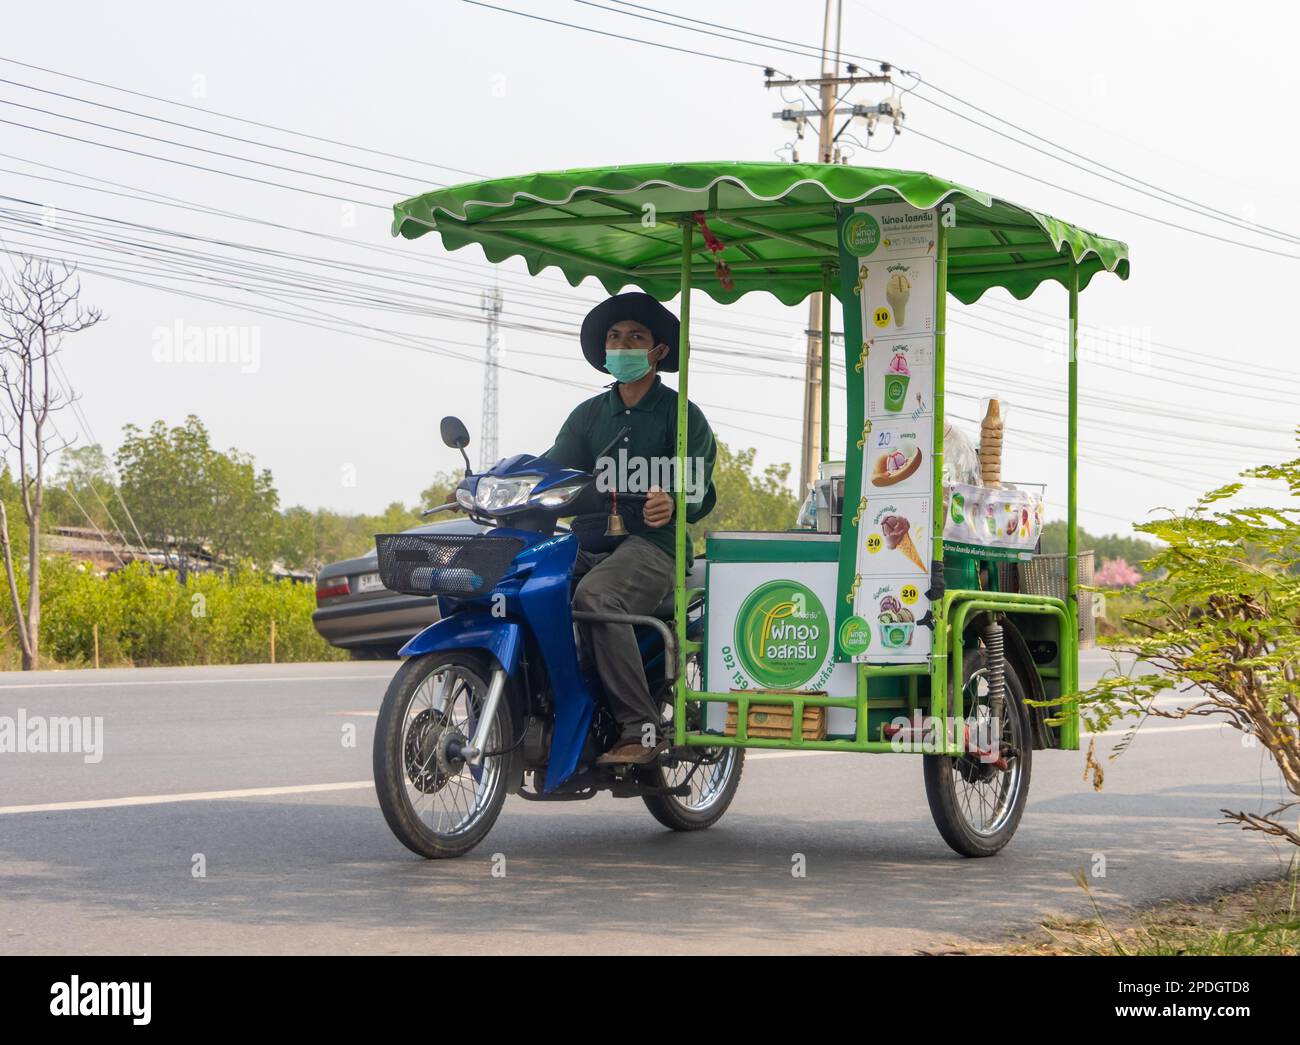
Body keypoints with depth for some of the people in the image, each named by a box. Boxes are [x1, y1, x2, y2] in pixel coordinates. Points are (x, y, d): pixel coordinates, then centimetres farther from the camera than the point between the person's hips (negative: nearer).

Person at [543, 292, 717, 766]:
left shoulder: (681, 414, 7)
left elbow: (701, 488, -6)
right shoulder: (588, 414, 23)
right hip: (586, 544, 6)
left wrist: (672, 503, -30)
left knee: (593, 596, -36)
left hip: (651, 542, -6)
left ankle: (642, 728, -34)